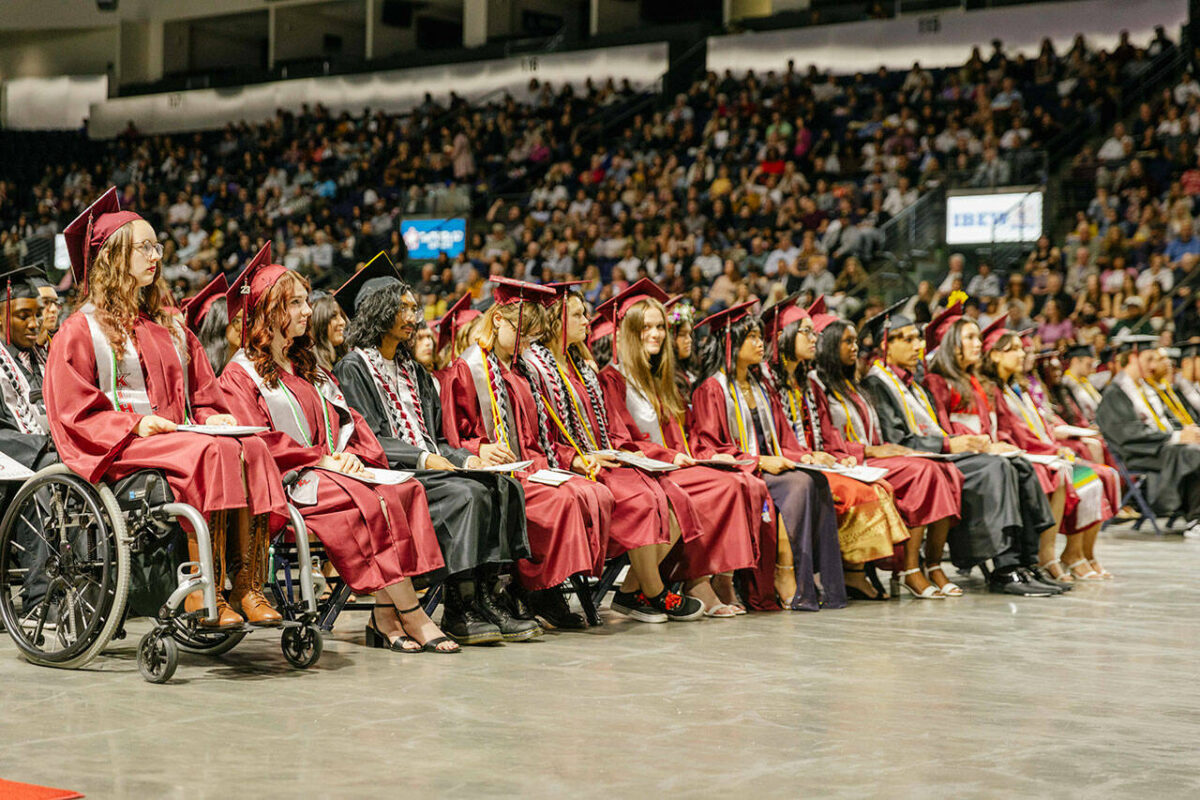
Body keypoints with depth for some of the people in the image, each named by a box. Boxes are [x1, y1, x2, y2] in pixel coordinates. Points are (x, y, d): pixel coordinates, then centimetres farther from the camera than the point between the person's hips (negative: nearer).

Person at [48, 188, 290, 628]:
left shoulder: (168, 329, 25)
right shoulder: (81, 330, 4)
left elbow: (203, 397, 22)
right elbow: (74, 411, -4)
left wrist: (214, 418, -2)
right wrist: (135, 424, -18)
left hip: (178, 438, 6)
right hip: (121, 449, -6)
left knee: (252, 449, -27)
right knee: (214, 452, -34)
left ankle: (247, 583, -33)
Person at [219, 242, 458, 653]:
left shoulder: (310, 369, 28)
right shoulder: (241, 373, 4)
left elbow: (349, 420, 19)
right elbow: (257, 441, -9)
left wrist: (354, 456, -4)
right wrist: (322, 459, -17)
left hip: (335, 472, 7)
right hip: (289, 482, -6)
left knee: (406, 489, -23)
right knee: (370, 500, -32)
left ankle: (386, 614, -30)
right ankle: (410, 616, -30)